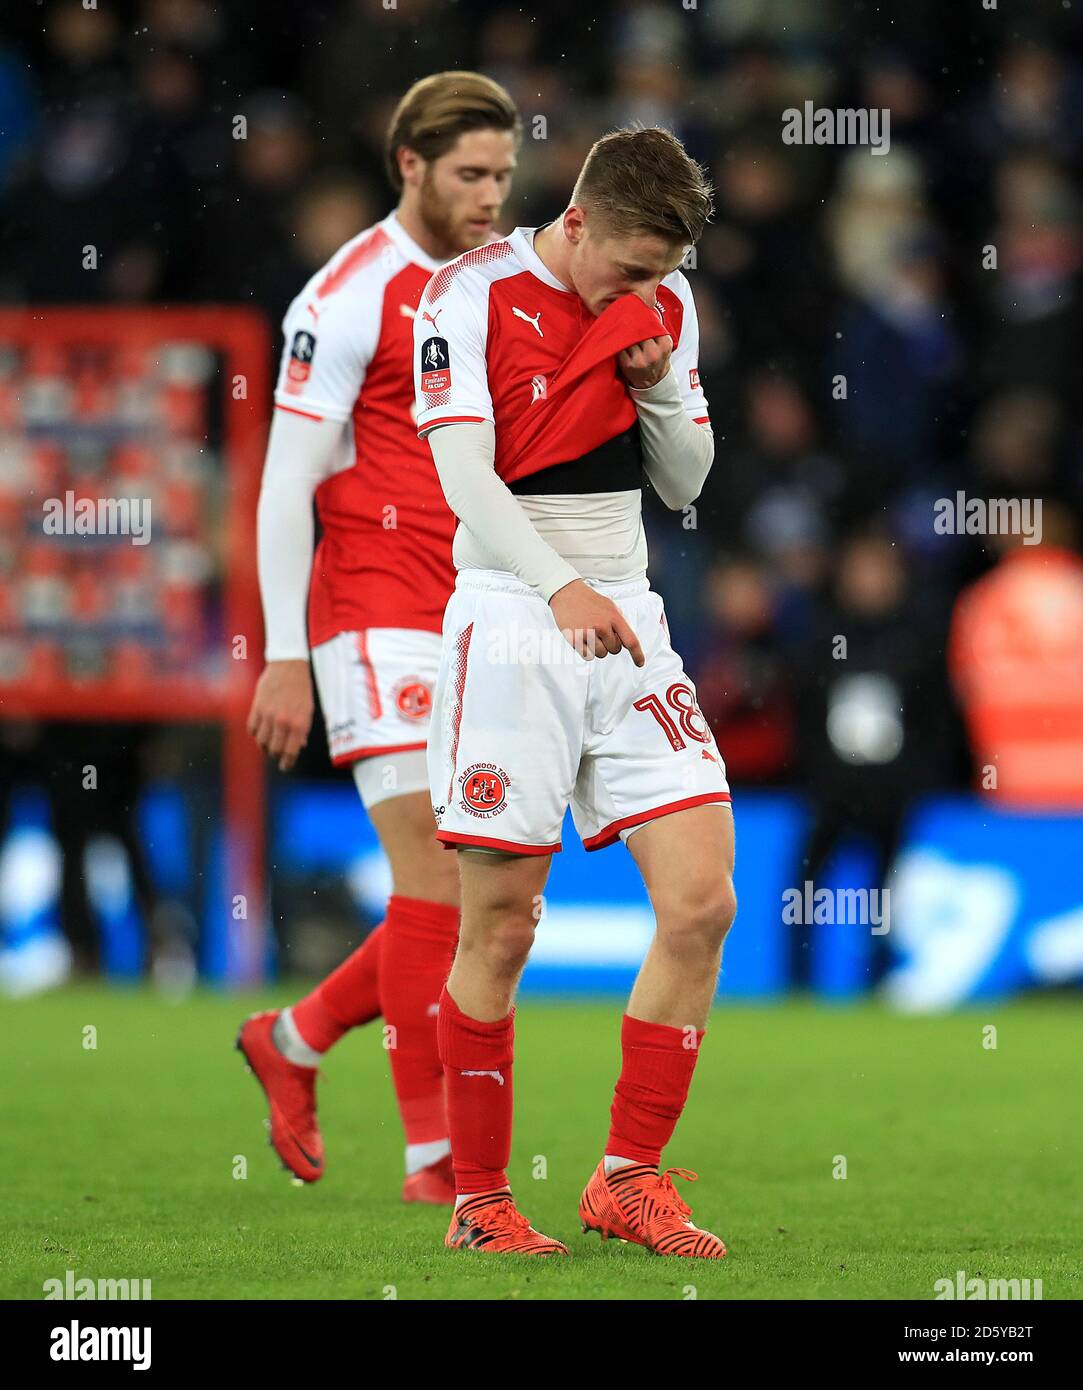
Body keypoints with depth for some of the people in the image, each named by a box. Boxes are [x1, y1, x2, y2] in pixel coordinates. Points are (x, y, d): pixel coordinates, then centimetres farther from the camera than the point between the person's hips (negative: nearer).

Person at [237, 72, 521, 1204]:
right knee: (435, 875, -11)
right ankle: (433, 1153, -6)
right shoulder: (351, 294, -8)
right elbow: (286, 484, -10)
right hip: (380, 616, -7)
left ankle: (297, 1039, 24)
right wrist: (286, 655, -14)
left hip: (475, 627, 7)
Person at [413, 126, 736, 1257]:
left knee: (701, 902, -6)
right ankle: (478, 1202, 8)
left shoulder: (663, 304, 10)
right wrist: (560, 586, -32)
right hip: (509, 624, -5)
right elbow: (465, 475, -17)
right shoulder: (473, 294, -8)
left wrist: (660, 386, -5)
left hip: (626, 623, 5)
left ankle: (629, 1181, 5)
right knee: (500, 929, -4)